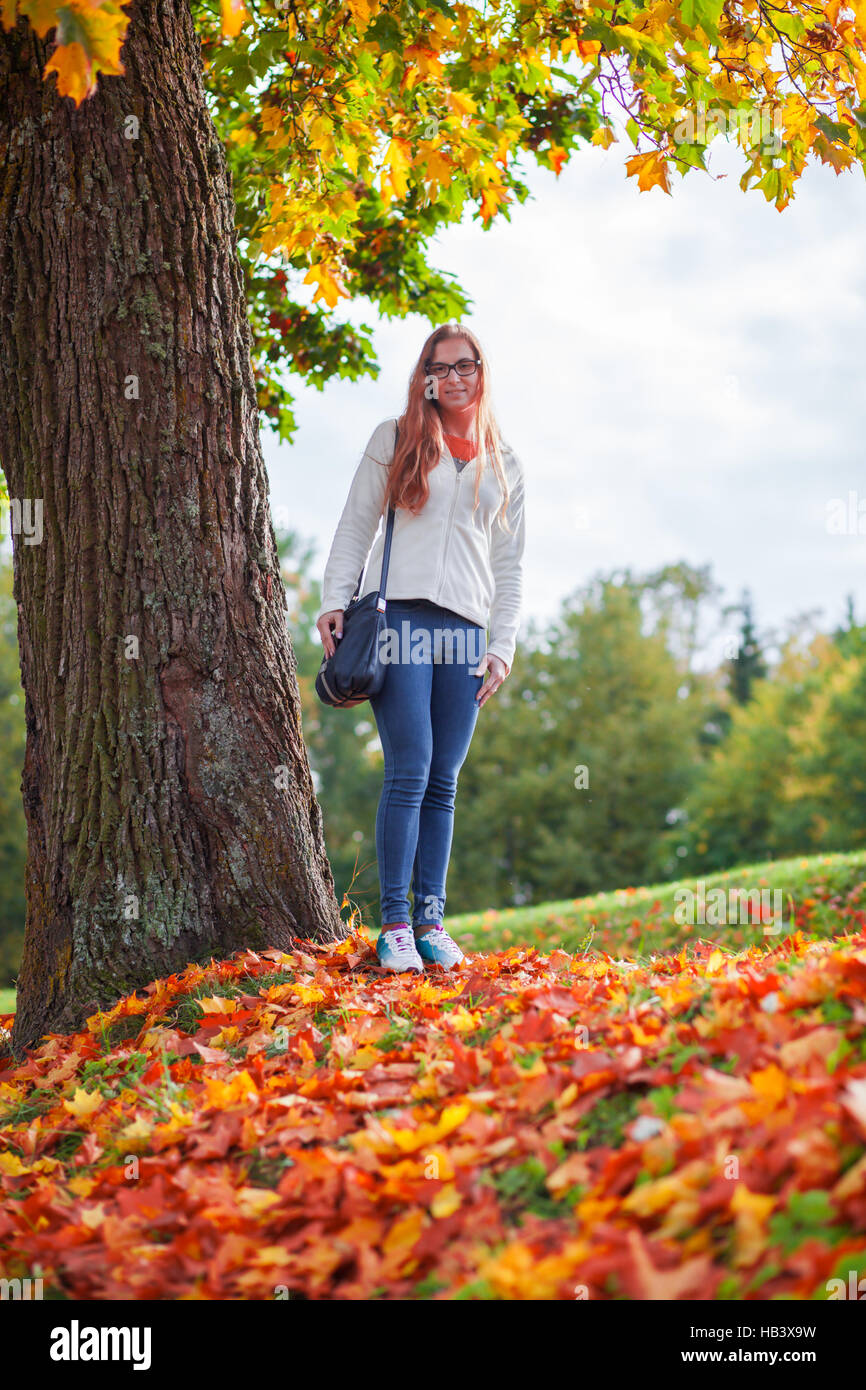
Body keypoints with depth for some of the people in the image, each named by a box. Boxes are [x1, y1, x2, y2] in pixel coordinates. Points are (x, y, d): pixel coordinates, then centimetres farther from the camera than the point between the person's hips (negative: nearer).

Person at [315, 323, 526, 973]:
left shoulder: (504, 464, 18)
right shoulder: (396, 438, 12)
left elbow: (510, 565, 17)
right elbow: (355, 525, 9)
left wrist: (503, 646, 7)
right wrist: (334, 601, -3)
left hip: (465, 629, 3)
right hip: (398, 615, -3)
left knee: (443, 783, 3)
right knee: (409, 773, -11)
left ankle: (431, 919, 9)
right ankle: (395, 924, -6)